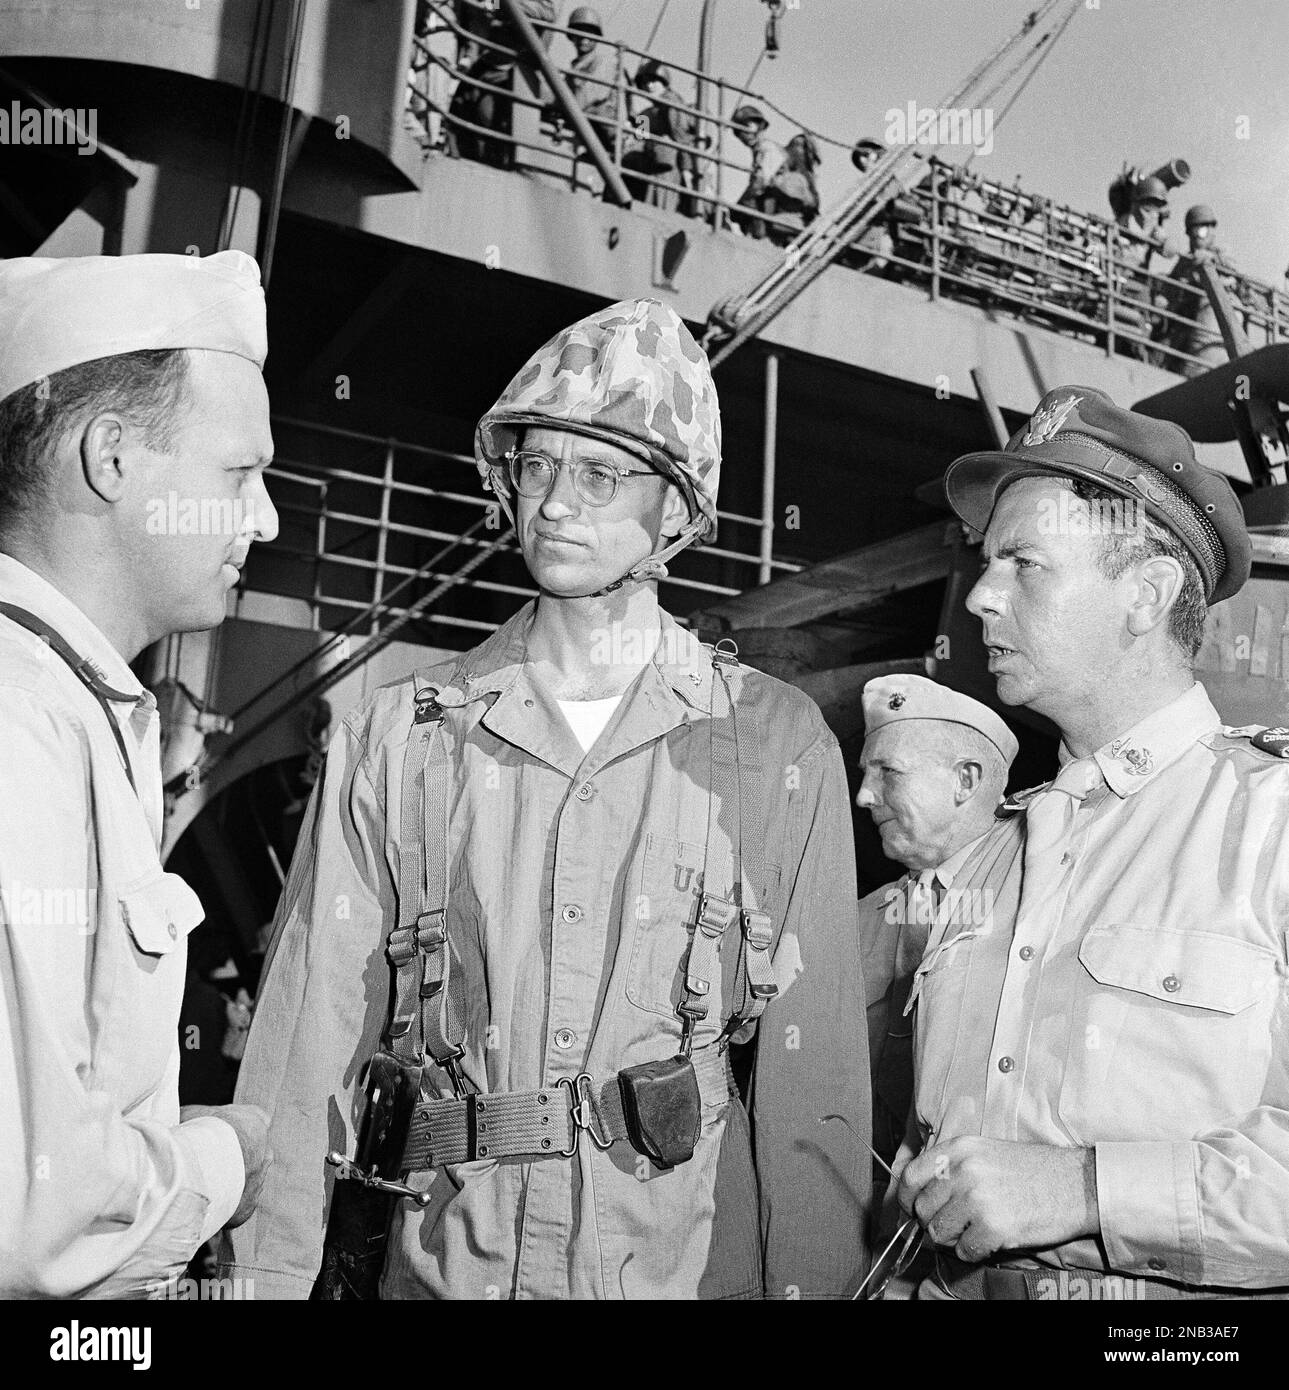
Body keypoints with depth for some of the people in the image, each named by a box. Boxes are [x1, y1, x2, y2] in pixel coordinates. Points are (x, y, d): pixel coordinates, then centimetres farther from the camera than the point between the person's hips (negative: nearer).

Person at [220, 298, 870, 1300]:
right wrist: (268, 1274, -9)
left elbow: (813, 1073, -5)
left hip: (690, 1253, 0)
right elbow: (309, 1043, -3)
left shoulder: (776, 743, -4)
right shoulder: (397, 738, -2)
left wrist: (809, 1285, -9)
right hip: (450, 1255, 1)